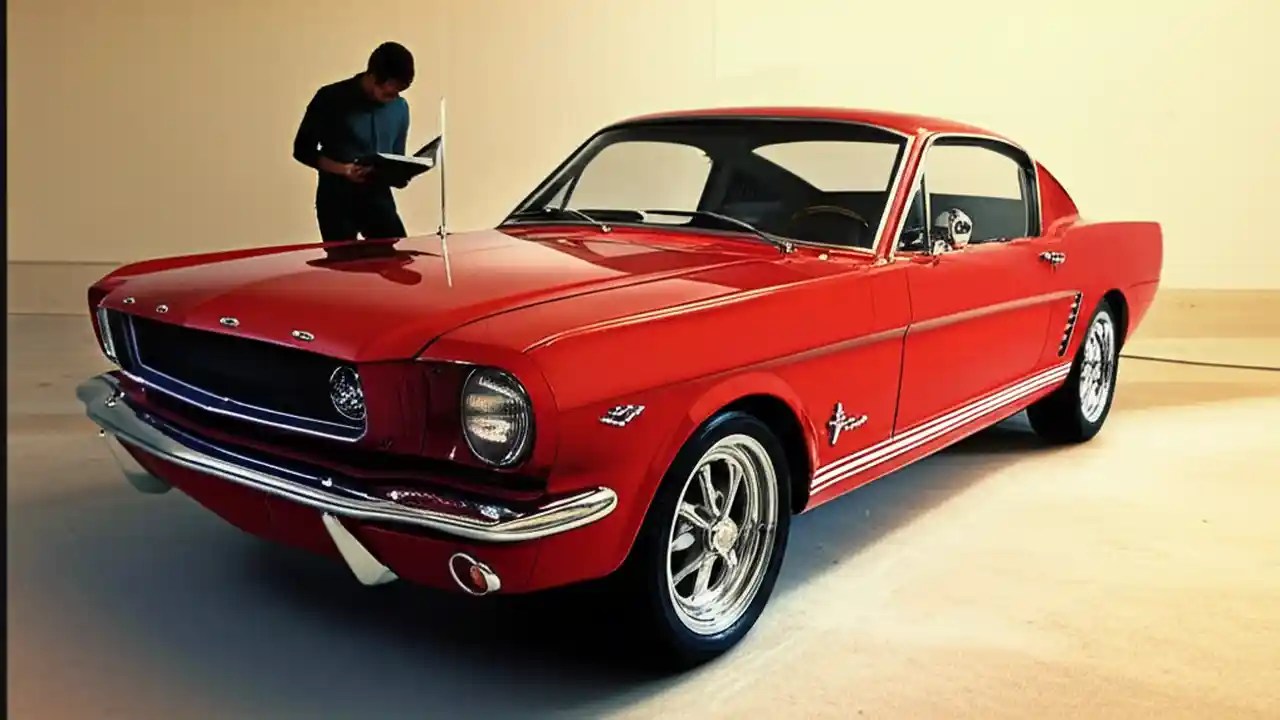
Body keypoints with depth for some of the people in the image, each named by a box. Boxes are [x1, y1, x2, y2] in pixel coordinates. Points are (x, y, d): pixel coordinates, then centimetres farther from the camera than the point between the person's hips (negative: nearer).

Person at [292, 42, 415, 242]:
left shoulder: (400, 107, 4)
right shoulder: (331, 98, -7)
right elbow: (303, 149, -2)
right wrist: (342, 169, -18)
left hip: (378, 197, 3)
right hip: (336, 199, -3)